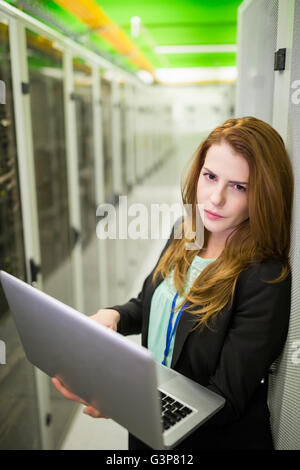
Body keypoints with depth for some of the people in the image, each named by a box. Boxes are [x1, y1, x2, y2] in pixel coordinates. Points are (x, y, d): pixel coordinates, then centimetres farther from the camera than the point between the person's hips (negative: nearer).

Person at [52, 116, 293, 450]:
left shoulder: (266, 281, -28)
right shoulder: (185, 233, -7)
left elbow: (225, 401, -26)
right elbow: (148, 305, 7)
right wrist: (114, 316, -14)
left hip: (216, 437, -5)